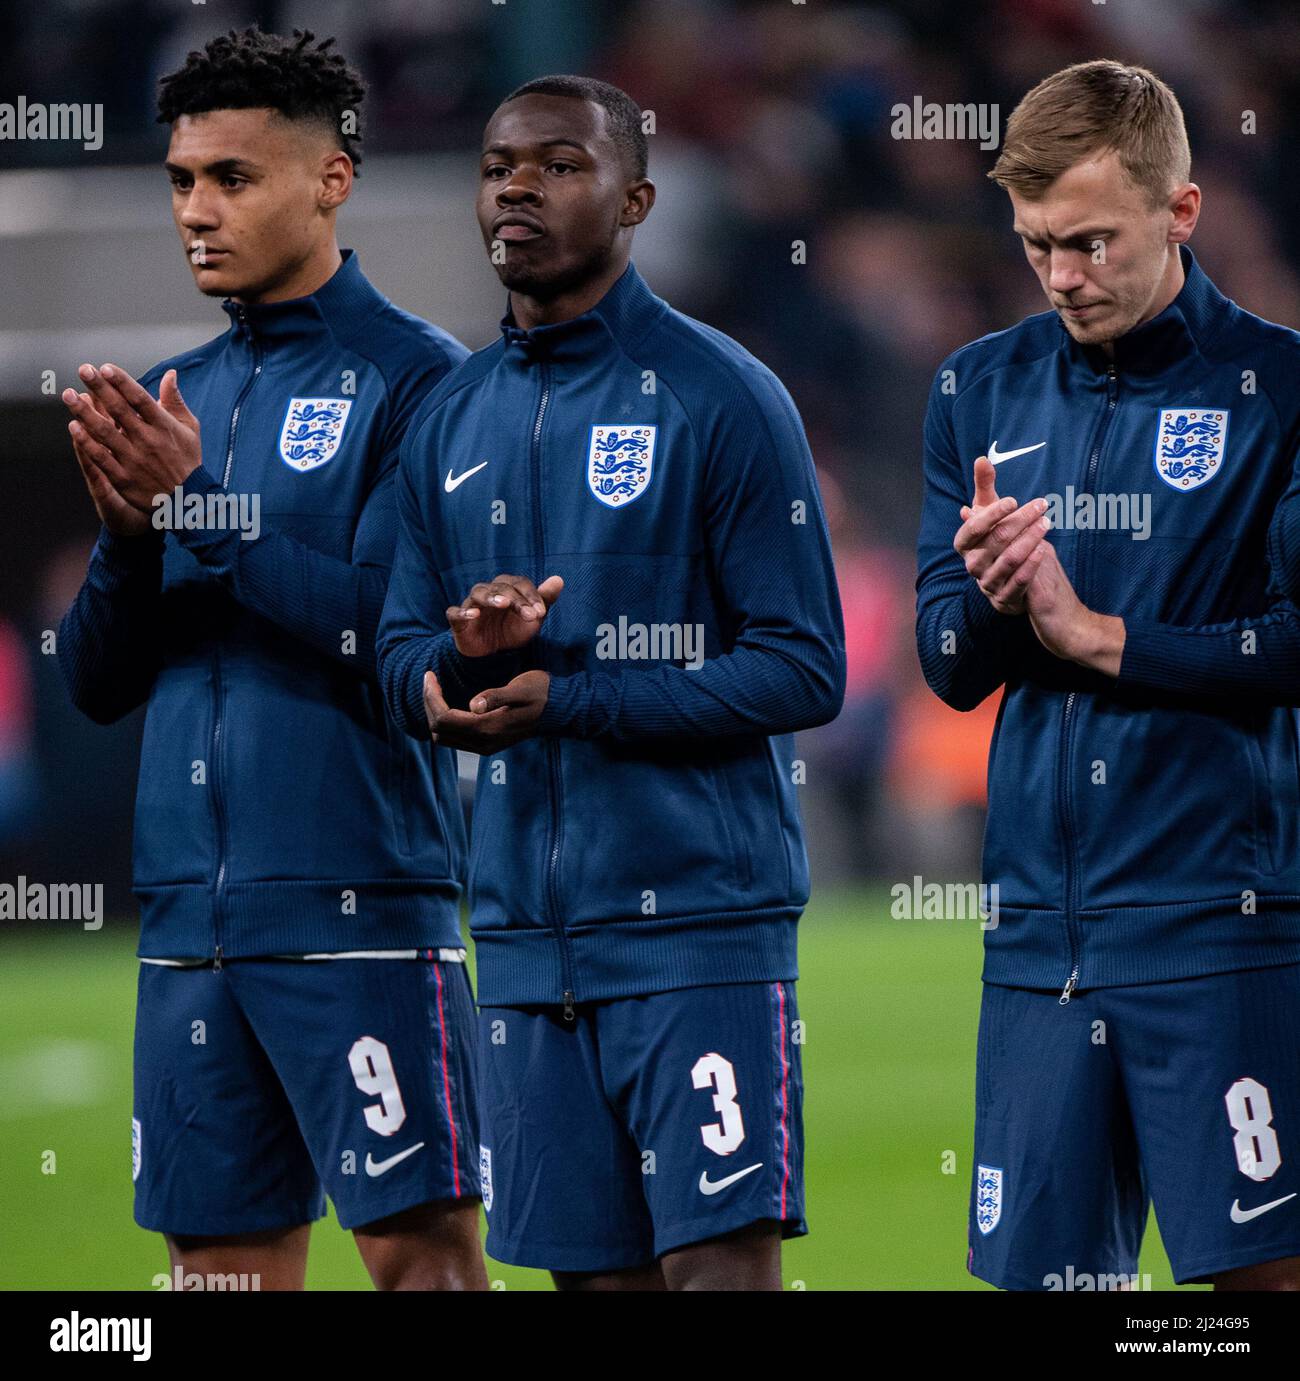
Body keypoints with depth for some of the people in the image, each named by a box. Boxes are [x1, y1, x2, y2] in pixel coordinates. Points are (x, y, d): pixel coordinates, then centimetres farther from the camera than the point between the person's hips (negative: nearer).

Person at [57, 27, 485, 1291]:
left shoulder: (415, 380, -4)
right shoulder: (178, 396, 15)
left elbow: (398, 638, -15)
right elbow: (97, 683, 12)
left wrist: (201, 503, -17)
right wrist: (130, 529, -7)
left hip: (359, 905, -6)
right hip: (190, 917, 6)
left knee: (420, 1245, -9)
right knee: (223, 1262, 7)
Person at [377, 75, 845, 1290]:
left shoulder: (720, 398, -4)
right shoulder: (449, 423, 13)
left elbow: (803, 671, -8)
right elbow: (403, 670, 14)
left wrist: (570, 701, -15)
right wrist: (467, 655, -11)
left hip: (698, 916, -5)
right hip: (526, 927, 5)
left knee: (721, 1258, -11)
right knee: (593, 1270, 7)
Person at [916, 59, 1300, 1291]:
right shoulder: (981, 390, 12)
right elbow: (948, 671, 11)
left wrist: (1095, 635, -9)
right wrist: (986, 597, -11)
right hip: (1042, 927, 5)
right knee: (1042, 1269, 5)